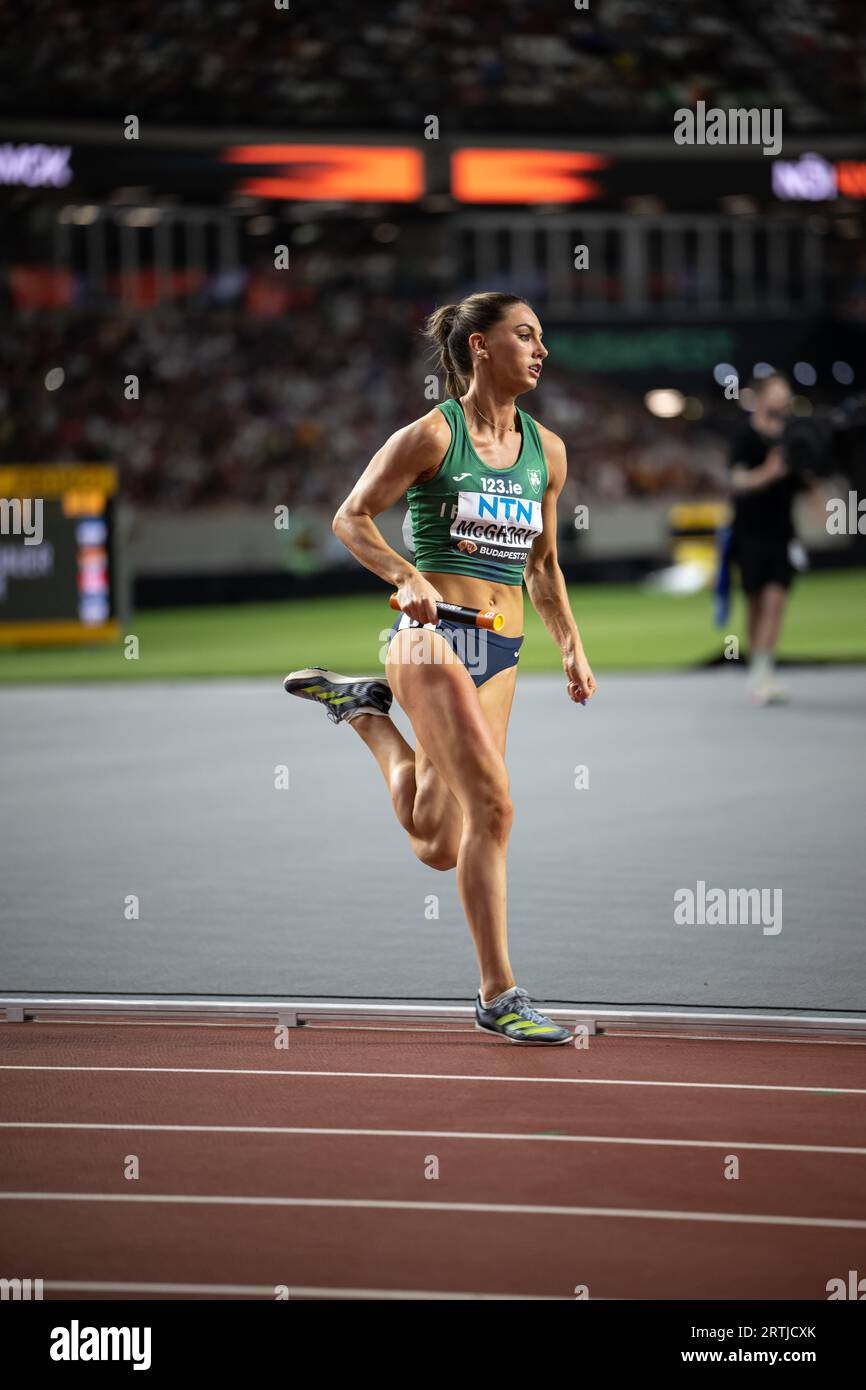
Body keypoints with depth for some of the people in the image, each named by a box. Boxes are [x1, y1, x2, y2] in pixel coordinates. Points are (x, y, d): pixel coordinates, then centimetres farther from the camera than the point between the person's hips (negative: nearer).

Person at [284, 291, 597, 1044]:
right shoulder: (431, 435, -4)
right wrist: (405, 578, -18)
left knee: (438, 847, 5)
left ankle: (365, 708, 29)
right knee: (493, 804, -19)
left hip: (501, 649, 6)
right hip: (435, 634, -6)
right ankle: (499, 996, -10)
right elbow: (350, 517, -1)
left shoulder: (547, 451, 12)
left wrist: (572, 645, 12)